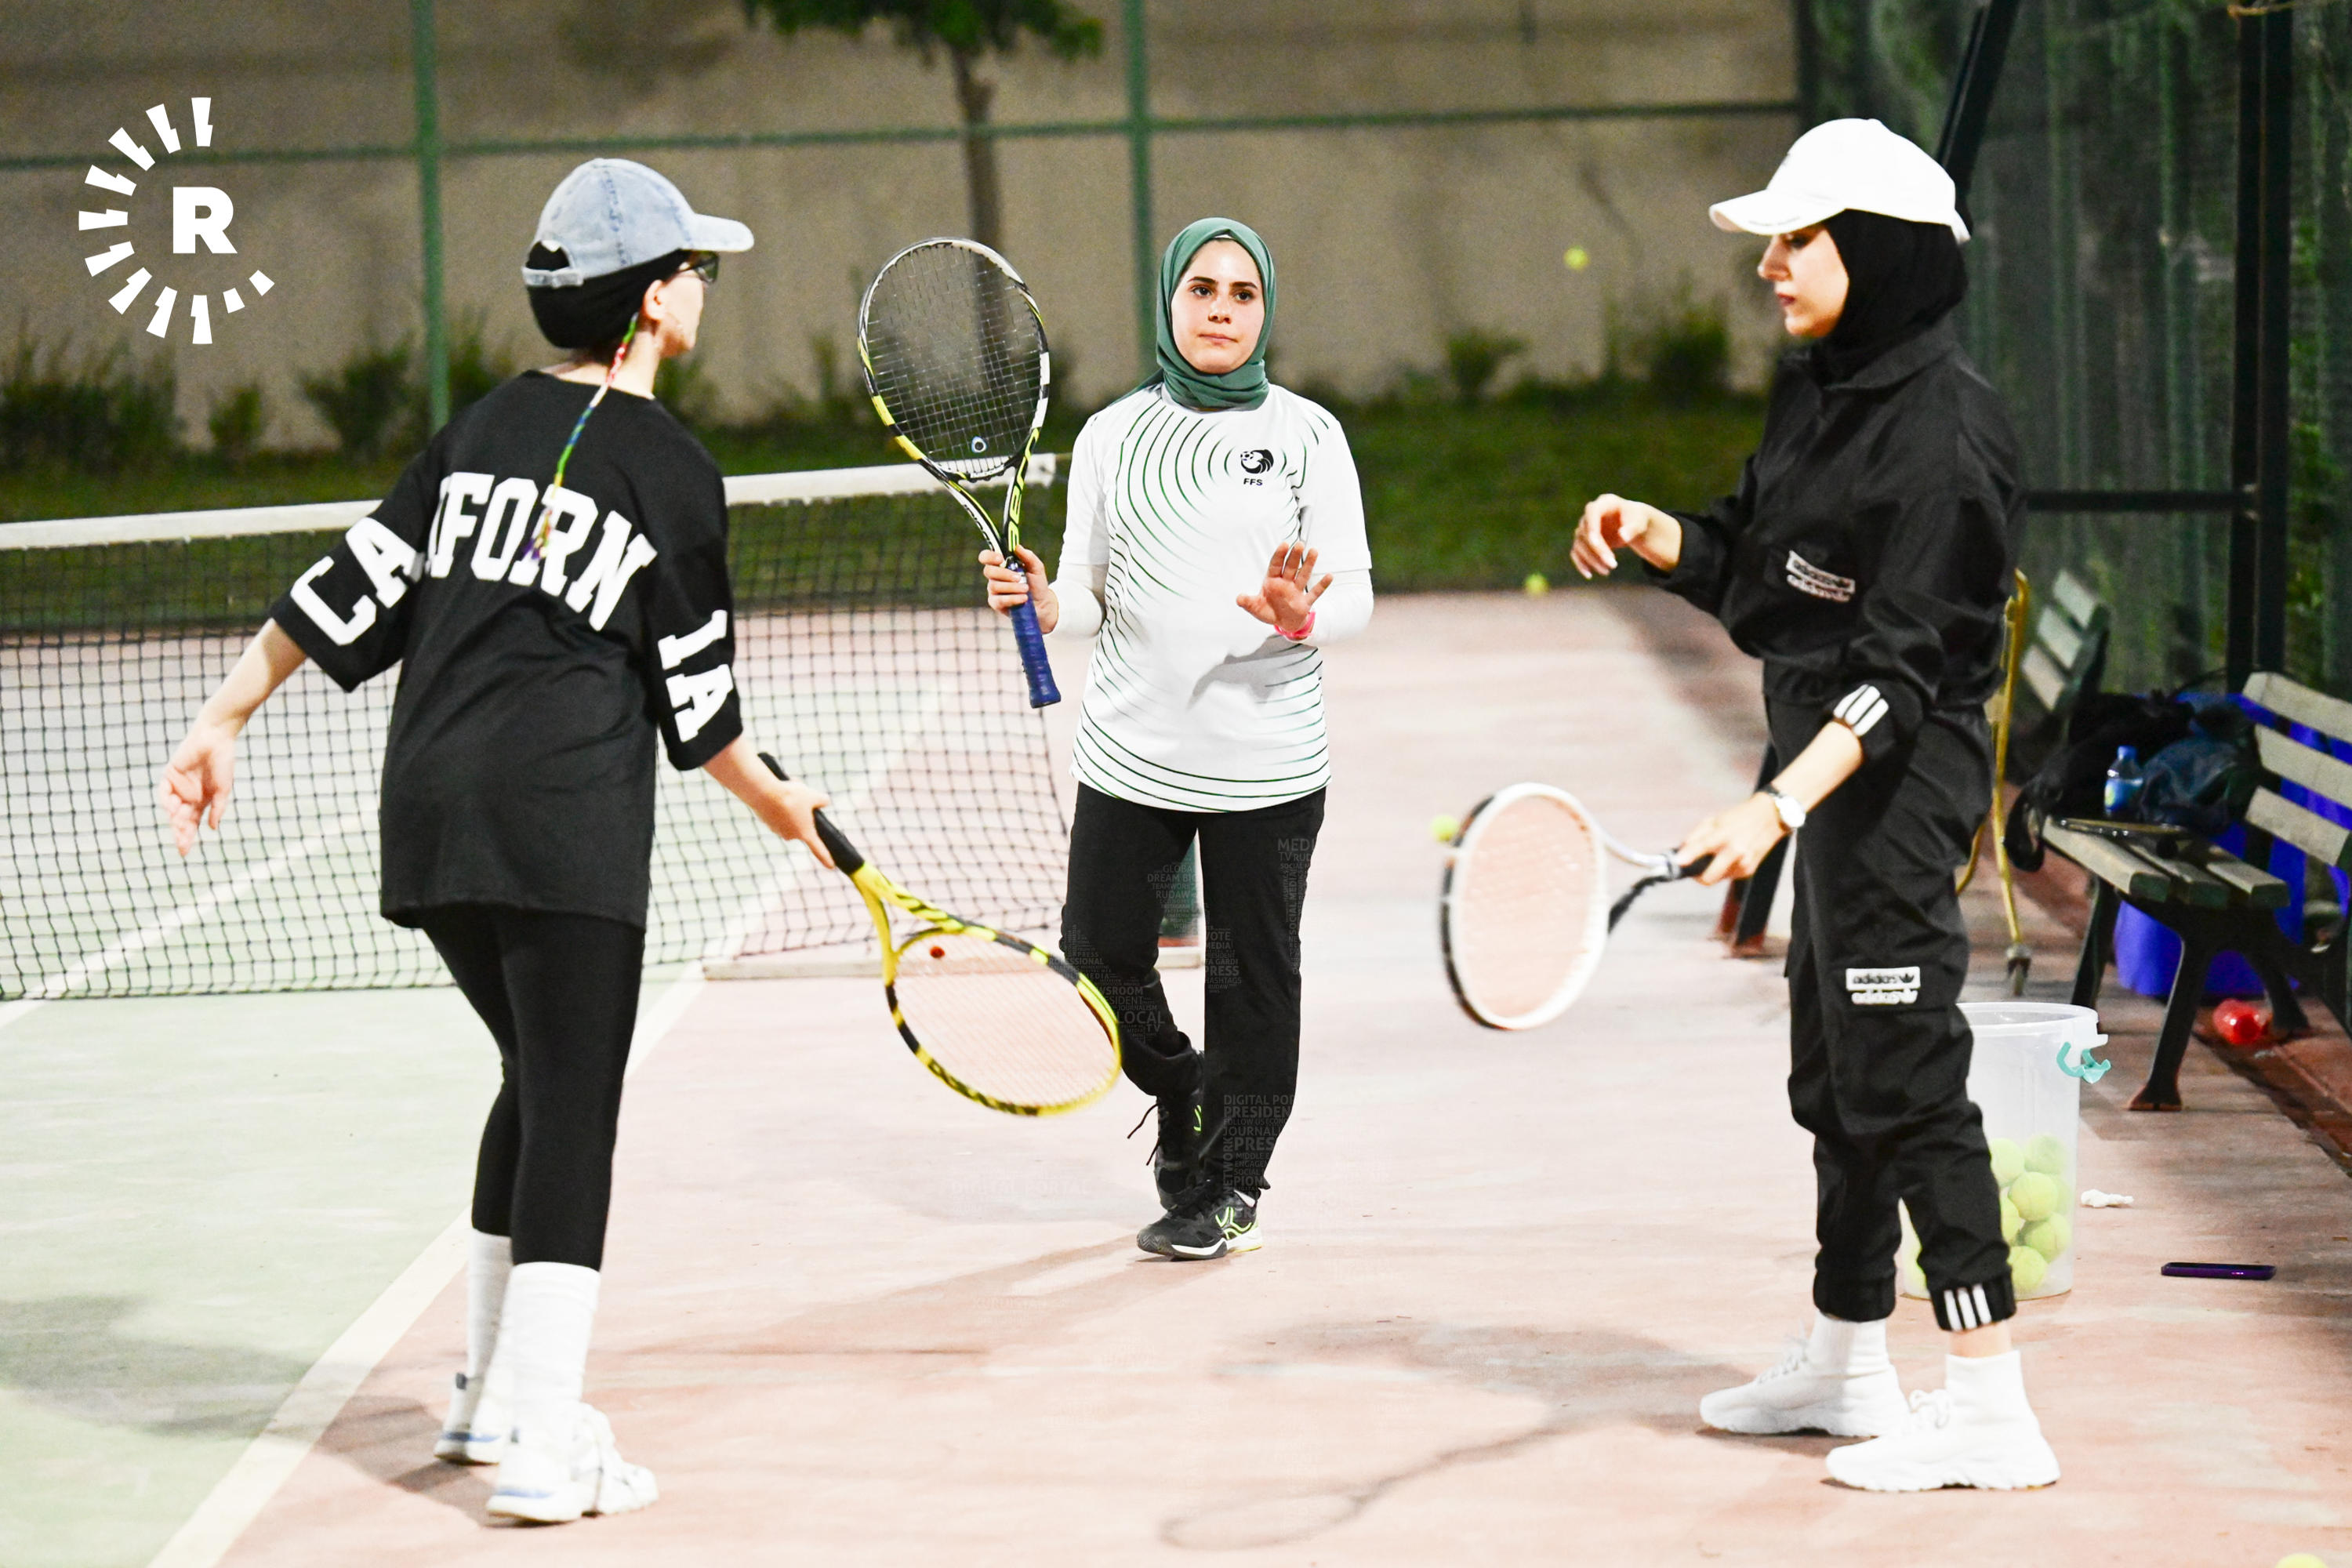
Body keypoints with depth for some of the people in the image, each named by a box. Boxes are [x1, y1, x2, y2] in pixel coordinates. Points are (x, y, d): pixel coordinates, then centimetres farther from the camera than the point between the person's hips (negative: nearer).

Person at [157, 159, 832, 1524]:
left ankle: (493, 1395, 28)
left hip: (428, 813, 7)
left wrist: (227, 719, 13)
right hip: (566, 825, -7)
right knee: (573, 1113, -5)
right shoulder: (673, 472, -3)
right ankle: (542, 1445, -12)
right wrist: (782, 804, 17)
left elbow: (356, 588, 8)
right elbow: (695, 701, 2)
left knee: (538, 1083, 21)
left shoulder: (486, 428, 12)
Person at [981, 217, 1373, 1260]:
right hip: (1130, 754, 2)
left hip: (1267, 766, -2)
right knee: (1098, 955, 3)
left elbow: (1354, 593, 0)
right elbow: (1091, 597, 9)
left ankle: (1228, 1184, 19)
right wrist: (1042, 604, -12)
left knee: (1253, 979, 2)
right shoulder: (1112, 437, 7)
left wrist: (1303, 618, -21)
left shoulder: (1307, 435, 1)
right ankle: (1177, 1096, 34)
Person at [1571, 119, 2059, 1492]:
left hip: (1900, 781, -10)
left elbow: (1901, 666, -24)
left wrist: (1780, 808, -30)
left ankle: (1991, 1407, -7)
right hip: (1833, 774, 10)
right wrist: (1653, 536, -1)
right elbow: (1748, 566, 19)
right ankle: (1846, 1366, 29)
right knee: (1837, 1079, 17)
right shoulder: (1818, 394, 10)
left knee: (1904, 1077, -9)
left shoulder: (1941, 430, -19)